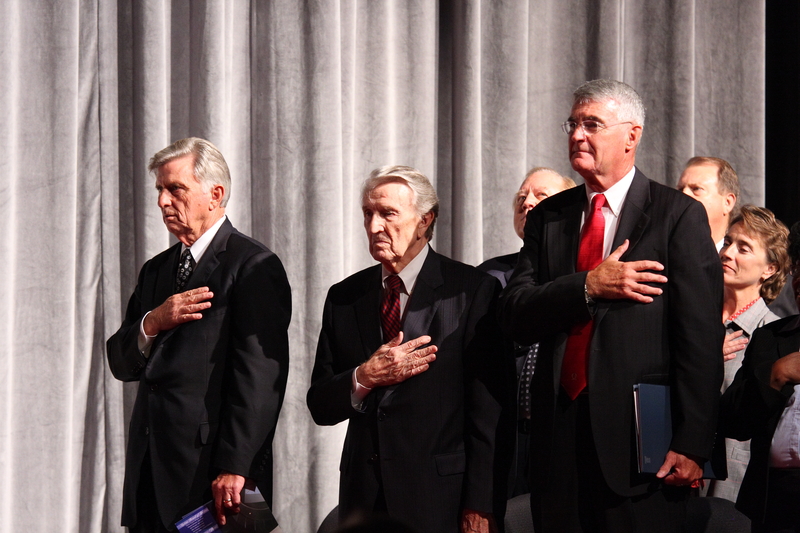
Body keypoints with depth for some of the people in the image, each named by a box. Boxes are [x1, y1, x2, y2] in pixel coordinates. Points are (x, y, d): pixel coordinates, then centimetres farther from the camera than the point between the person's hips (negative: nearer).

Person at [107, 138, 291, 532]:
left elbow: (259, 376, -13)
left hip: (212, 470, -7)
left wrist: (236, 469, -20)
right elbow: (120, 364, 16)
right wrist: (152, 324, -6)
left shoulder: (253, 266, -5)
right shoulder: (156, 270, 20)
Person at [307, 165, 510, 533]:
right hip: (363, 494, 4)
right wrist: (365, 377, -11)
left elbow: (489, 410, -7)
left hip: (440, 499, -4)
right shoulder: (344, 297, 11)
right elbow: (320, 407, 9)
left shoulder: (473, 291, -3)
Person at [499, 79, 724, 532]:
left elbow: (701, 338, -7)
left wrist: (692, 444, -13)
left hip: (640, 434, -4)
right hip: (560, 431, 4)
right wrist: (589, 287, -13)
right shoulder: (548, 218, 14)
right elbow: (515, 316, 3)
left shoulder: (679, 216, -1)